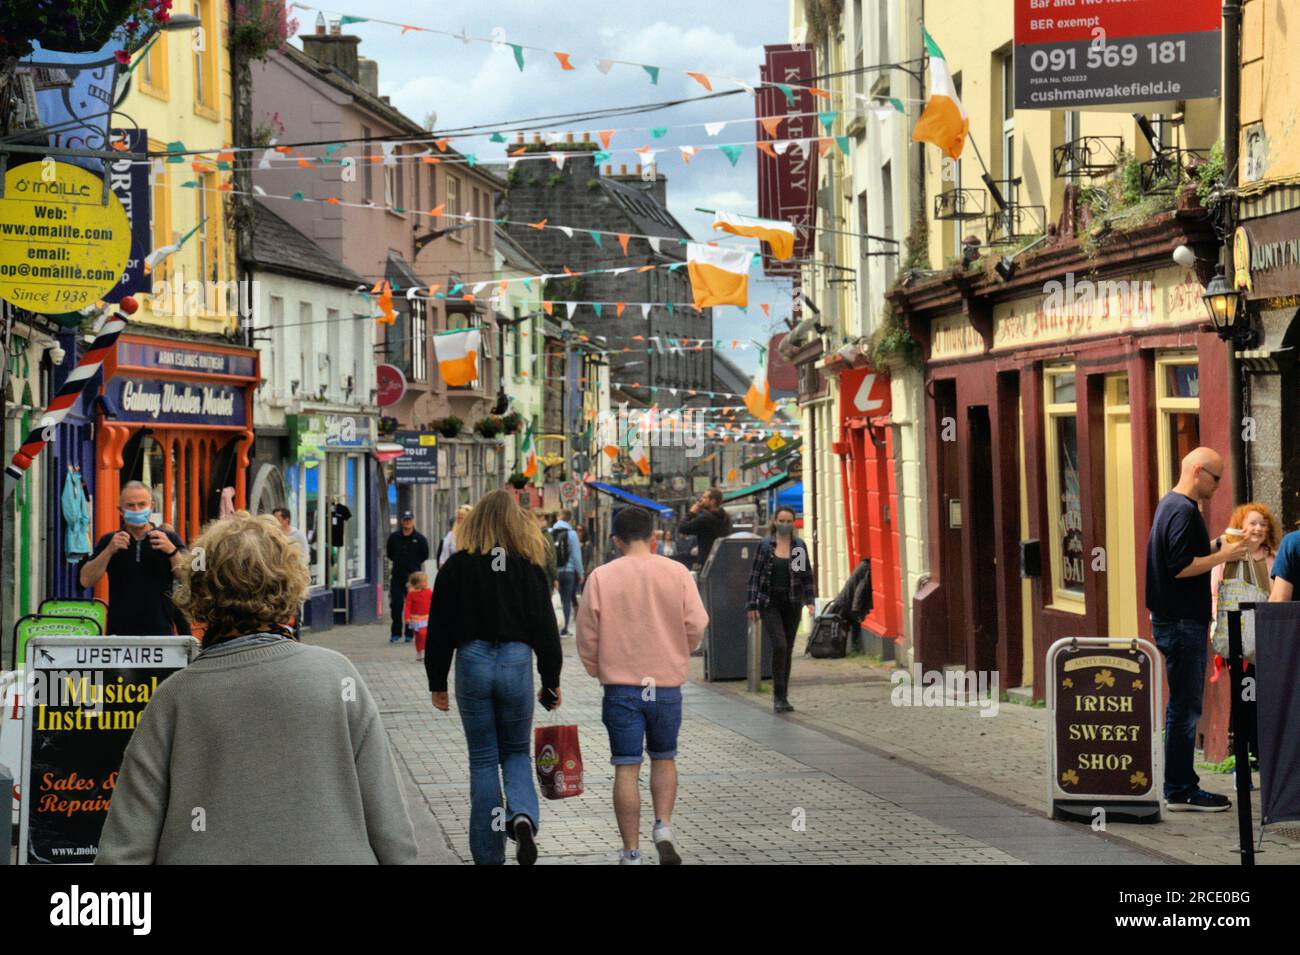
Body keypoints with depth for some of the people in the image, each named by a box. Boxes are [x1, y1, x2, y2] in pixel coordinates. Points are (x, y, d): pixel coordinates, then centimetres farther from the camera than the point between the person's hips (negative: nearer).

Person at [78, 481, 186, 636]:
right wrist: (109, 551, -13)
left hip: (160, 631, -1)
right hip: (119, 633, 1)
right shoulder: (109, 542, 10)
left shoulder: (169, 539, 7)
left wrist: (171, 550, -19)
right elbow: (86, 581, 0)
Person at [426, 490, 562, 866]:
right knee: (516, 752, 16)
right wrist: (551, 682, 10)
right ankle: (523, 815, -14)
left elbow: (440, 630, 1)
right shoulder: (528, 568, -2)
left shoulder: (456, 568, -1)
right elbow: (545, 628, 0)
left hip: (472, 661, 0)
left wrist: (437, 683, 10)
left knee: (483, 760, 9)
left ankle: (489, 855, 9)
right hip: (516, 662, 0)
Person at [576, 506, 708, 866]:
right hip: (667, 683, 1)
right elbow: (697, 624, -4)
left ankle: (631, 852, 4)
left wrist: (597, 669, 15)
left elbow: (586, 634, -3)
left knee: (626, 769, 3)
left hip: (621, 687, -1)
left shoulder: (601, 577, -5)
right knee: (664, 758, 20)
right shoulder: (677, 573, -3)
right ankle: (663, 826, 1)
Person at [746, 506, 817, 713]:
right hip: (769, 604, -3)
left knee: (788, 650, 7)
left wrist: (810, 601, -4)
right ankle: (779, 696, -10)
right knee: (779, 645, -16)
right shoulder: (765, 546, 0)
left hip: (792, 605, 3)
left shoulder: (800, 546, 5)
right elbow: (754, 576, 2)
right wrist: (752, 605, -2)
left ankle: (782, 697, 17)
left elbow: (808, 576, 8)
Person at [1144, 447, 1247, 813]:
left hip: (1174, 620, 11)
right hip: (1183, 623, -11)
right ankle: (1180, 791, -3)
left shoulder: (1169, 504, 16)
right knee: (1185, 707, -6)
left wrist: (1215, 547, 14)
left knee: (1183, 706, 15)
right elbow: (1181, 567, -23)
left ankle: (1181, 786, 20)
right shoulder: (1184, 510, -16)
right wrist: (1222, 555, -15)